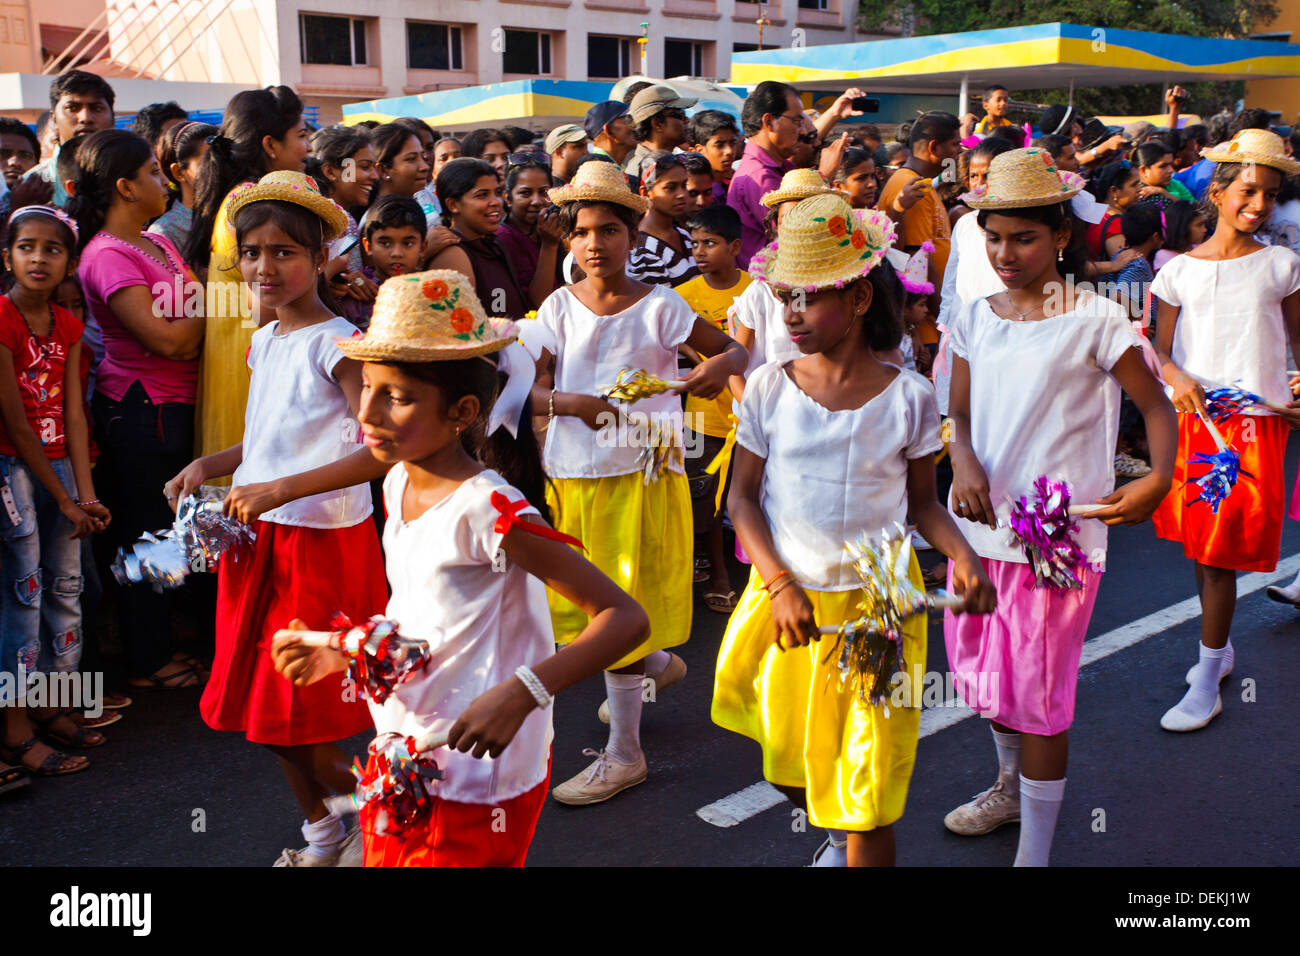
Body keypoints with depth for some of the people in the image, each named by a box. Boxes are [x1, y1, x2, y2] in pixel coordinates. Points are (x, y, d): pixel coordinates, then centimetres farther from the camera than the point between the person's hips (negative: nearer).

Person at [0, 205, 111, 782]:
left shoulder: (68, 326, 7)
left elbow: (73, 412, 2)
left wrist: (85, 492, -6)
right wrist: (63, 498, -11)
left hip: (56, 461, 7)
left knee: (67, 585, 9)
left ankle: (48, 707, 21)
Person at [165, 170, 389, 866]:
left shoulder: (335, 342, -13)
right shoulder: (264, 342, 11)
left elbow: (383, 449, -22)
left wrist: (284, 488, -25)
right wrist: (206, 466, 9)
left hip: (323, 540, -8)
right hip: (258, 535, 8)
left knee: (305, 706, -1)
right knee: (265, 703, 14)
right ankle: (320, 834, 33)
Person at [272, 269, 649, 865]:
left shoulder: (488, 510, -24)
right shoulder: (398, 484, 1)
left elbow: (626, 618, -26)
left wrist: (521, 692, -35)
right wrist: (338, 656, 3)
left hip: (476, 779, -8)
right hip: (400, 753, 8)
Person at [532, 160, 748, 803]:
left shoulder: (659, 306, -5)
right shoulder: (560, 306, 2)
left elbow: (737, 350, 0)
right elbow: (536, 388, -2)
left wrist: (720, 366, -23)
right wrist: (572, 402, -23)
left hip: (638, 468, -4)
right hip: (571, 469, 4)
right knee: (579, 602, 13)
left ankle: (623, 754, 15)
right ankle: (658, 664, 44)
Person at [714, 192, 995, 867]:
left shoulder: (908, 397, -9)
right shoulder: (769, 389, -6)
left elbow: (922, 502, 1)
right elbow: (742, 498, -2)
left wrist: (962, 555, -18)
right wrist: (780, 584, -14)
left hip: (878, 600, -2)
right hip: (789, 598, 3)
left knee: (867, 784, 2)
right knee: (788, 762, 18)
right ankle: (838, 836, 49)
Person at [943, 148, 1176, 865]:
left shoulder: (1094, 321, -7)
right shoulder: (975, 318, 6)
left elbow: (1155, 405, -3)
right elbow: (961, 413, 8)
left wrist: (1158, 479, -22)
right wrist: (964, 464, -14)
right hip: (980, 520, 5)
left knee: (1038, 695, -2)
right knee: (987, 674, 19)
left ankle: (1035, 851, 11)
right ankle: (1010, 786, 46)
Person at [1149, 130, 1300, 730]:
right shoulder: (1178, 271, 4)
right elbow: (1161, 349, 6)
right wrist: (1177, 377, -15)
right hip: (1190, 416, 2)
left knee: (1222, 551, -4)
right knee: (1198, 542, 12)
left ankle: (1206, 685, 5)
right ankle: (1220, 646, 34)